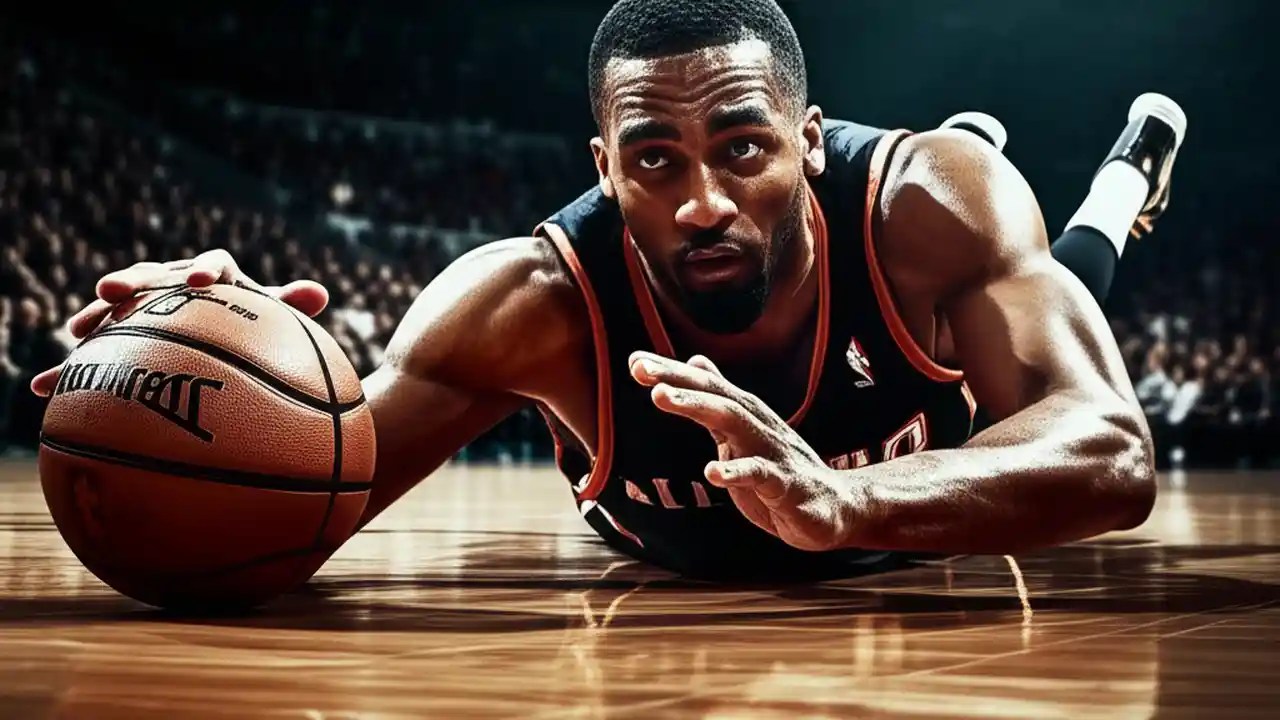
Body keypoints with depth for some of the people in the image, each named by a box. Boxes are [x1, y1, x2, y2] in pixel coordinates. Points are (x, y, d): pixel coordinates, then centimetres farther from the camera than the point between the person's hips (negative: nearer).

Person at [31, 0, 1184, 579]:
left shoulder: (927, 203, -44)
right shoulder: (539, 302, -42)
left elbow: (1112, 459, -55)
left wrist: (844, 500, -73)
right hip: (685, 583, 1)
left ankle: (1121, 179, 59)